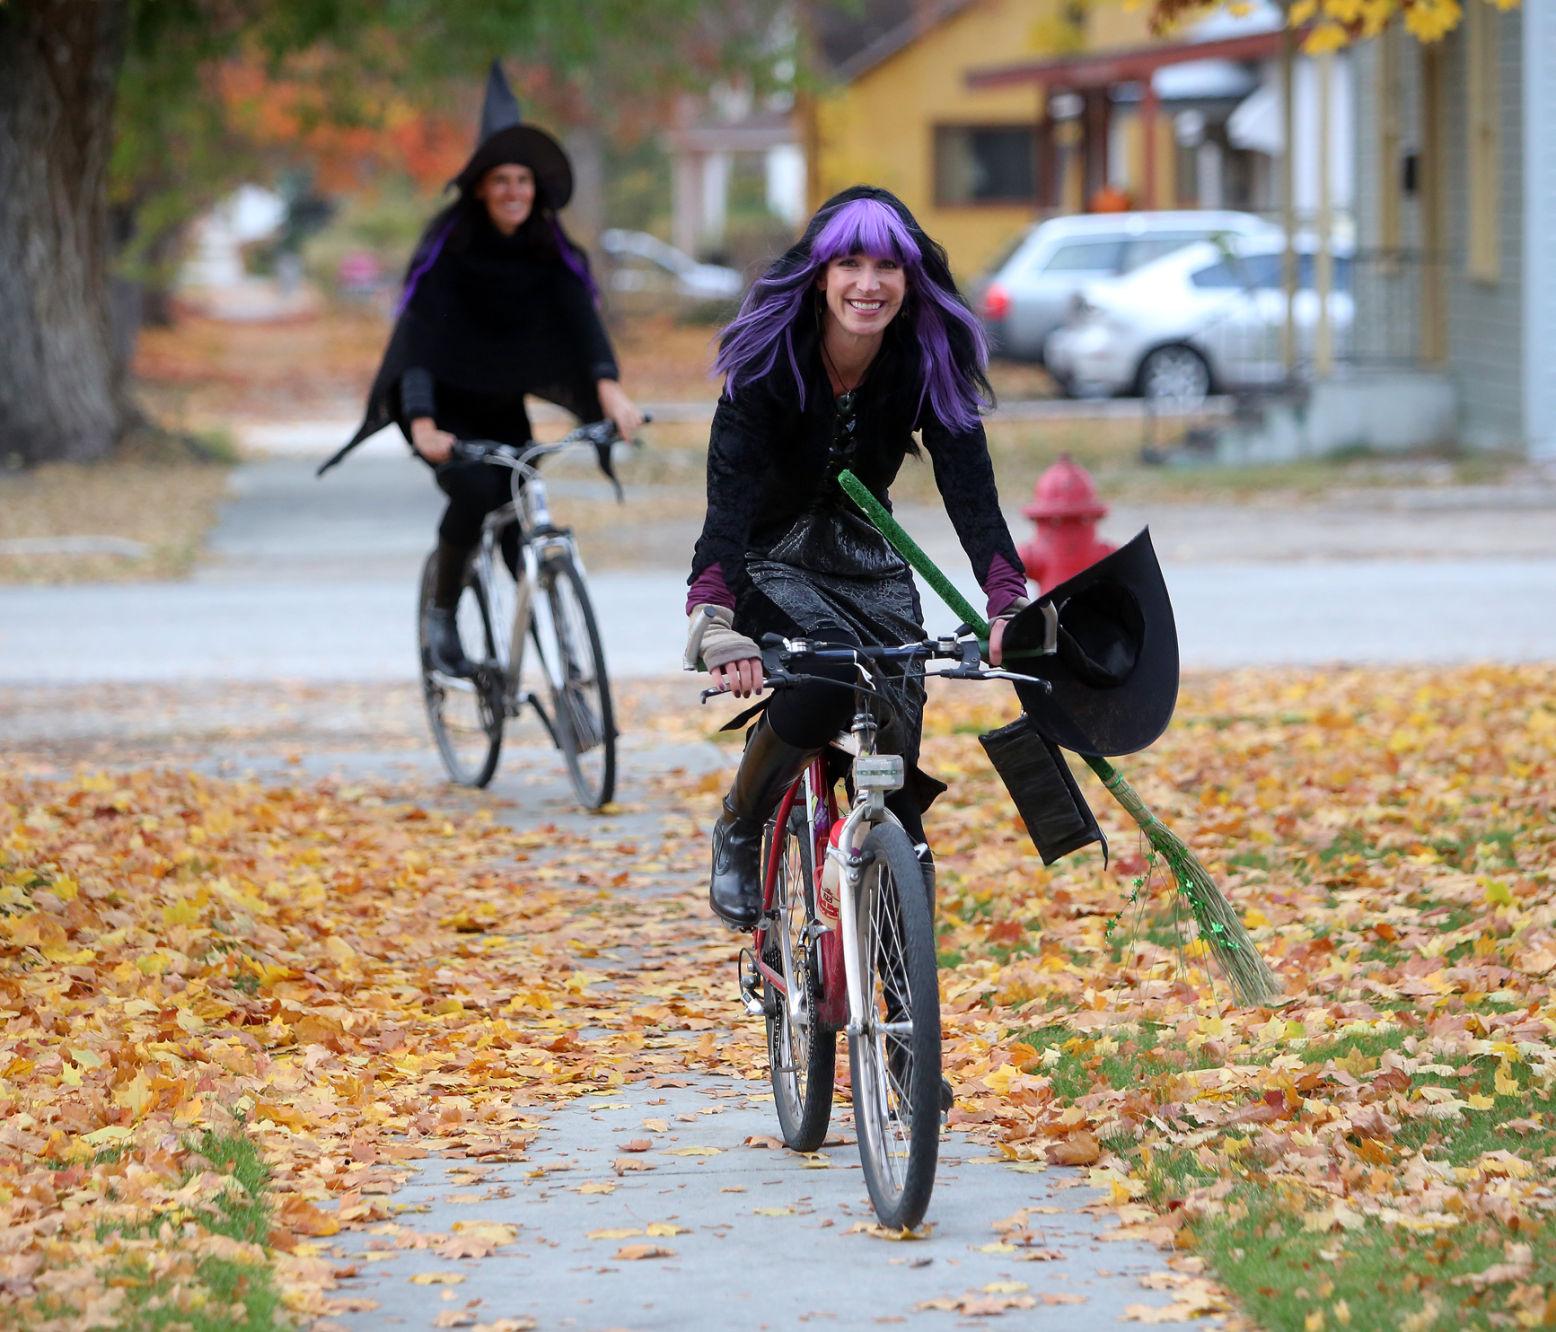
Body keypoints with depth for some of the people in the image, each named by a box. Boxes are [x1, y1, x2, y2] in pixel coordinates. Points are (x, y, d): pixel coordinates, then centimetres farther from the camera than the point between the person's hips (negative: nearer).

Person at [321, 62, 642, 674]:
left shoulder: (550, 248, -11)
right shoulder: (447, 246, -22)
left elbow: (579, 315, -24)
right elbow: (420, 331, -31)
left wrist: (608, 387, -44)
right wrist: (423, 426, -46)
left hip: (501, 400, 4)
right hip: (442, 399, -4)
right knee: (473, 487, -28)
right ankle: (441, 615, -11)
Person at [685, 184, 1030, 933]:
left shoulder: (930, 366, -14)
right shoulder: (769, 360, -22)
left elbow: (971, 491, -21)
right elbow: (729, 498, -32)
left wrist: (1010, 608, -38)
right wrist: (716, 622, -47)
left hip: (867, 561, 3)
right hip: (771, 559, -3)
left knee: (891, 746, -9)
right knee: (823, 679, -33)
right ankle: (739, 834, -6)